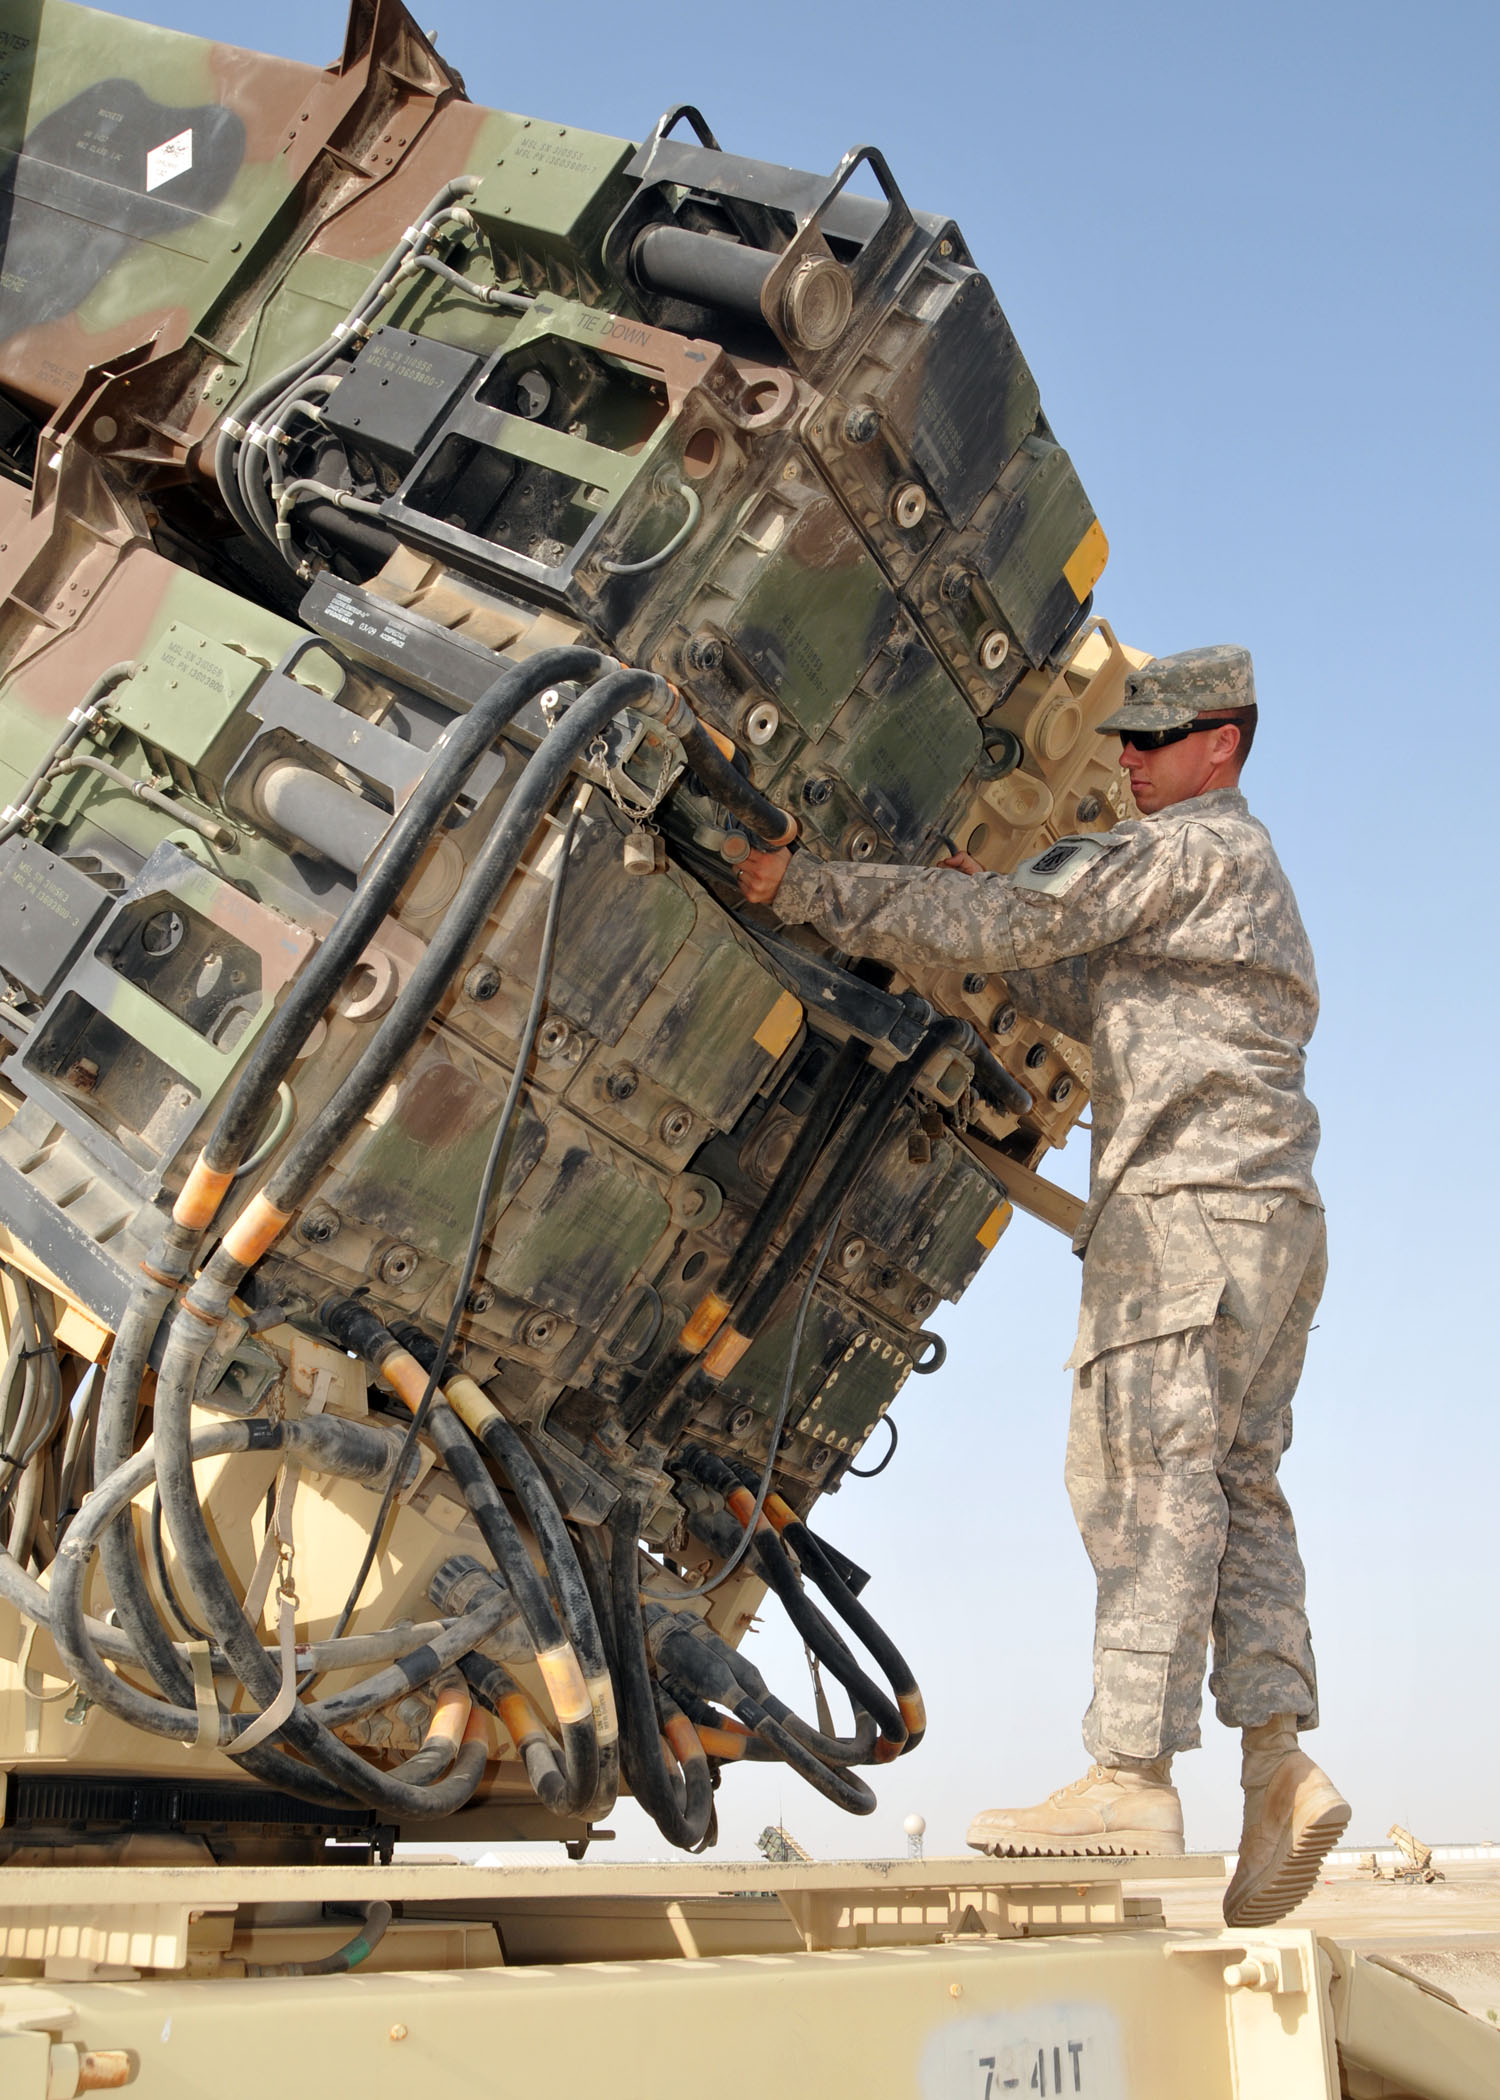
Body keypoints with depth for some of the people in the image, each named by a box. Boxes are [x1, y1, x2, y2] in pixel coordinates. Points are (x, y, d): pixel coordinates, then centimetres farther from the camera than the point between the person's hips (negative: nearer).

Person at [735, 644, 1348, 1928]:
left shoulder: (1184, 849, -2)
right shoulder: (1242, 868, 30)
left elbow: (1003, 925, -13)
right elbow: (1098, 1006, 28)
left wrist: (805, 888, -11)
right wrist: (992, 924, 18)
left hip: (1191, 1200, -10)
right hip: (1269, 1212, 10)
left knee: (1144, 1469, -13)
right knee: (1235, 1483, 5)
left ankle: (1131, 1776, -13)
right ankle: (1279, 1757, -1)